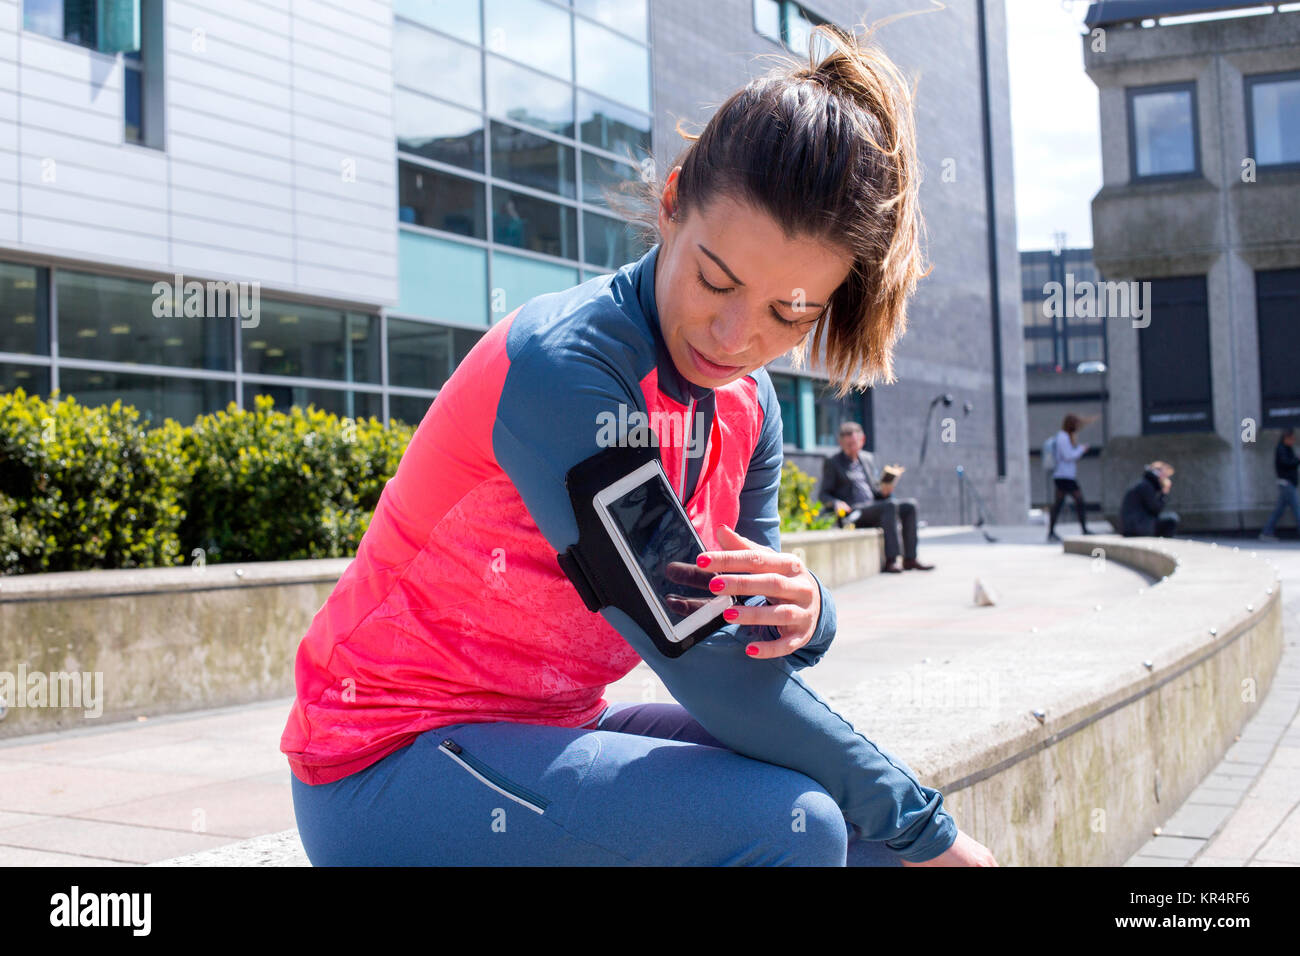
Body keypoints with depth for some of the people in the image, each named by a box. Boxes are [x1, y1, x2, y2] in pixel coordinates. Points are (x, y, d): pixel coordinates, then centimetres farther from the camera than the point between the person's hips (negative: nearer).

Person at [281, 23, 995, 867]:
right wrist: (927, 829, -17)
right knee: (789, 823, -24)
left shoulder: (748, 407, 0)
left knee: (863, 809, -1)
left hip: (553, 731, 8)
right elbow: (705, 670, -25)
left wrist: (802, 613, -22)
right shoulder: (563, 364, -25)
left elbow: (746, 637, 3)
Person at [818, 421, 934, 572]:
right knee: (890, 505, -31)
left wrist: (883, 490, 1)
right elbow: (823, 494, 0)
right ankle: (890, 560, -37)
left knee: (910, 505, -13)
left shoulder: (865, 460, 22)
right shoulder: (832, 462, 5)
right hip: (853, 513, -7)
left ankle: (910, 559, -17)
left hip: (873, 506, 7)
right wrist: (836, 503, -22)